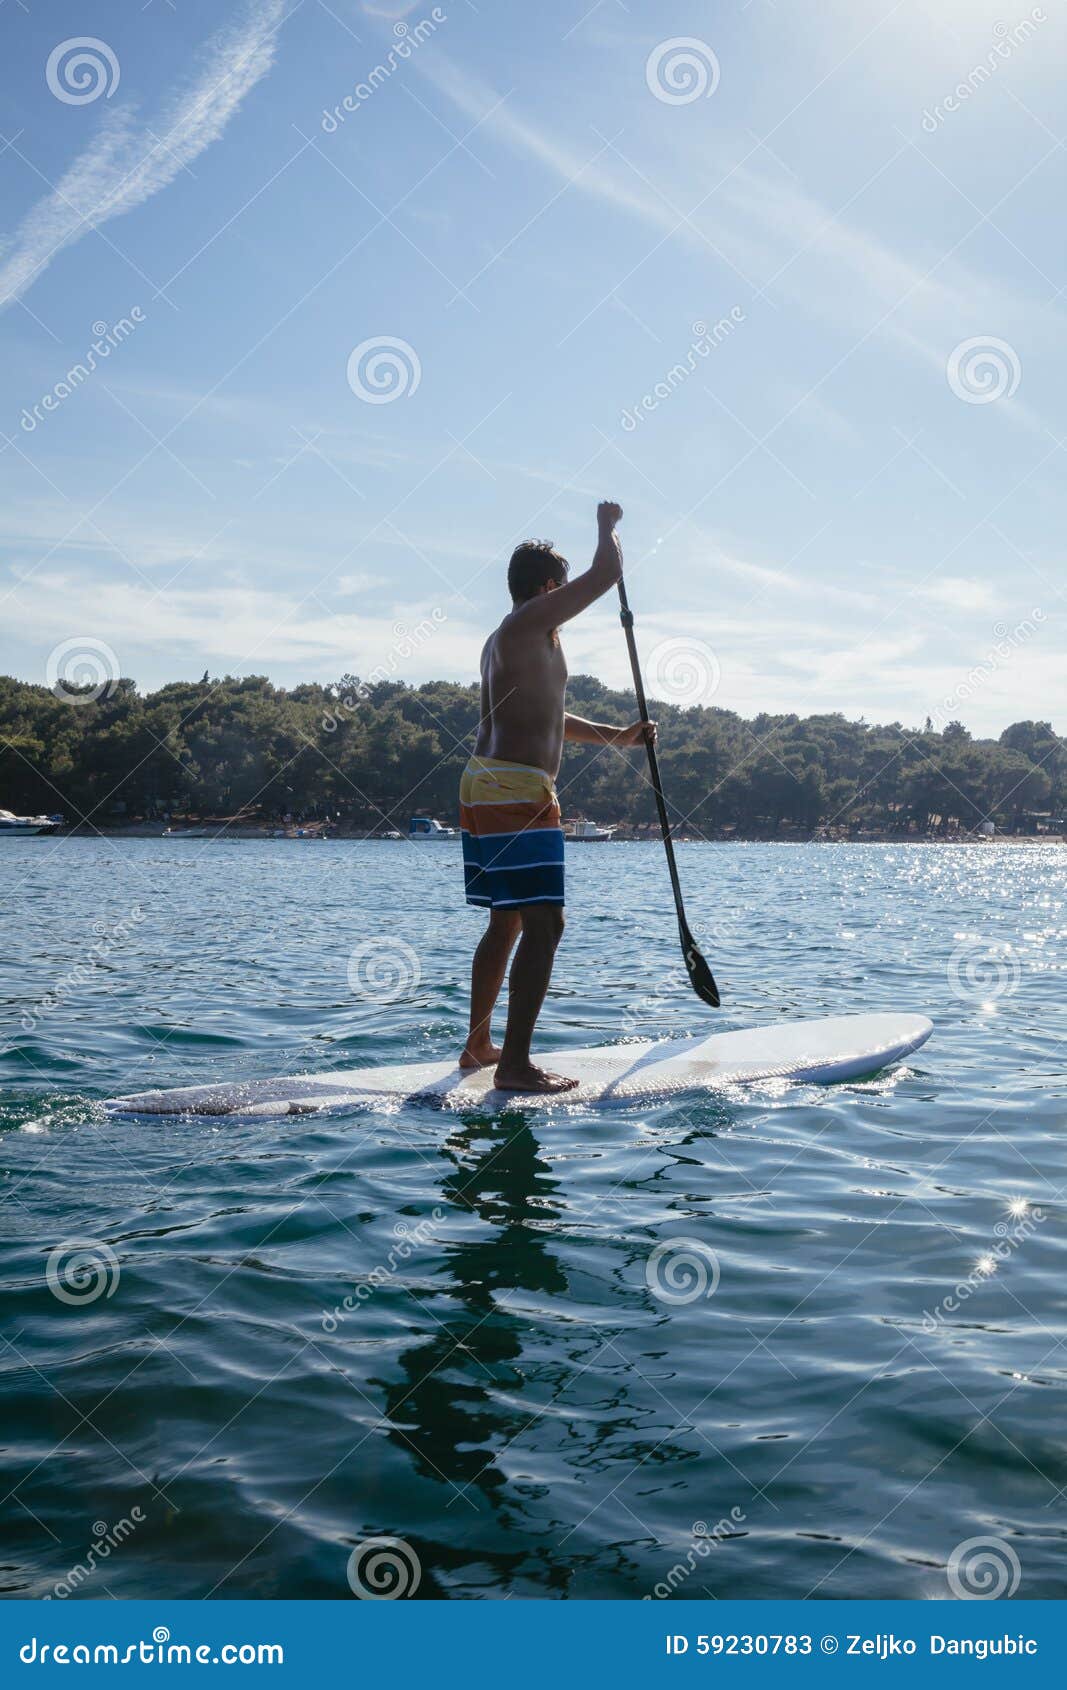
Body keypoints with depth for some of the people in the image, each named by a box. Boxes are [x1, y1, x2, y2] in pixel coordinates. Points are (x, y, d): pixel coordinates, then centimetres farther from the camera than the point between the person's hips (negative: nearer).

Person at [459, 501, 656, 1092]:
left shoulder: (502, 641, 24)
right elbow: (606, 574, -9)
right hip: (517, 790, -11)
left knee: (506, 922, 18)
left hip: (483, 786, 11)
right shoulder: (532, 621, -7)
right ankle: (515, 1063, -13)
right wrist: (607, 527, 12)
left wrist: (619, 735, 30)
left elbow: (552, 720, 31)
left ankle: (478, 1045, 25)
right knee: (543, 925, -10)